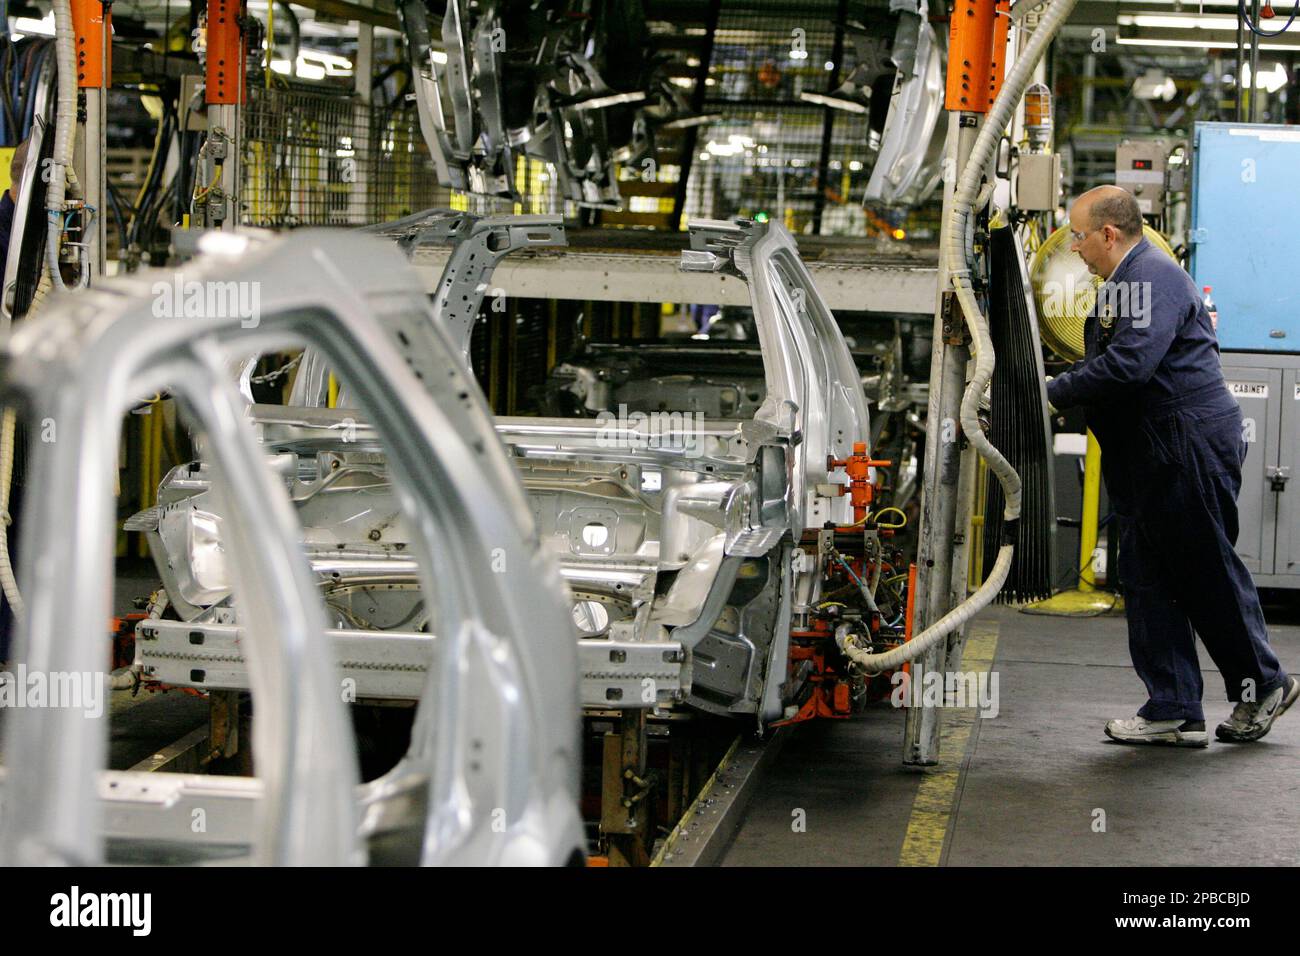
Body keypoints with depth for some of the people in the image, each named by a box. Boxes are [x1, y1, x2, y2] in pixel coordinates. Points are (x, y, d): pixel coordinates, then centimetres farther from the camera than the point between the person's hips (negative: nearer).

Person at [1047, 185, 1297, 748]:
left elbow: (1128, 364, -28)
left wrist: (1051, 395, -22)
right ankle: (1174, 712, 9)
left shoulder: (1154, 278, -16)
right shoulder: (1118, 286, 18)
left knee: (1209, 571, -1)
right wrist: (1056, 395, 5)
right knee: (1148, 579, 7)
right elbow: (1104, 365, 20)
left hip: (1191, 444, -11)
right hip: (1147, 457, 11)